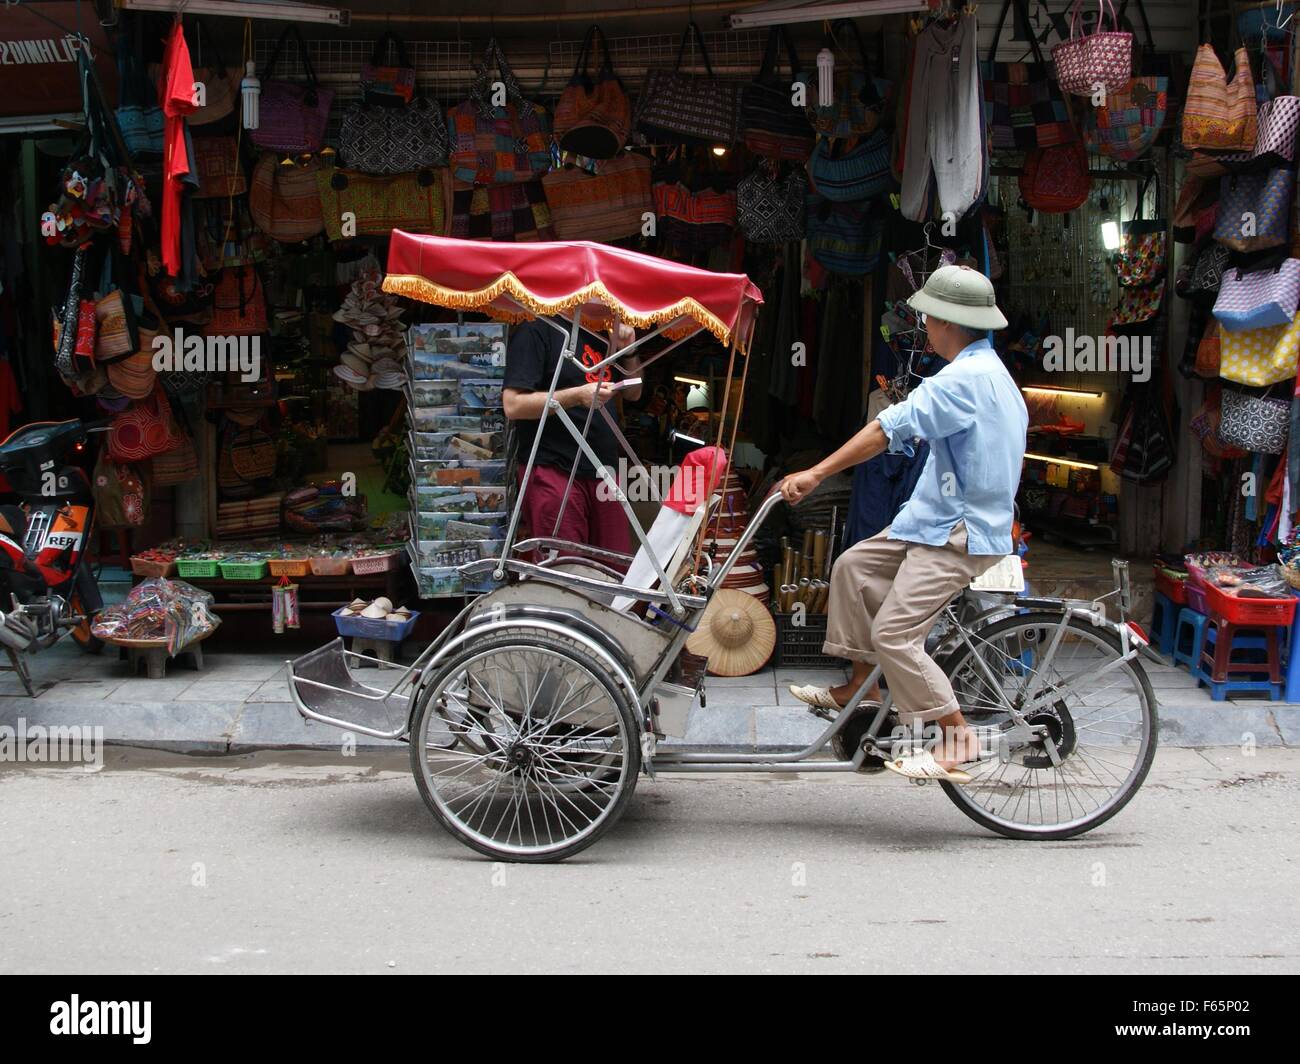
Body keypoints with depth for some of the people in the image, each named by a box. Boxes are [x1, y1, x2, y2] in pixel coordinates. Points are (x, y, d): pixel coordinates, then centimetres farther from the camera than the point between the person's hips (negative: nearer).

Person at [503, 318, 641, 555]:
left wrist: (629, 353, 6)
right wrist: (578, 395, -18)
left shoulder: (600, 335, 18)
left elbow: (633, 393, 25)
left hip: (603, 470, 7)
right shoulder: (534, 331, -5)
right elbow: (513, 405, -13)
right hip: (555, 471, -7)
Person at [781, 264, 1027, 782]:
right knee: (853, 567, 12)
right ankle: (859, 685, 19)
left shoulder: (963, 378, -19)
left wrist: (815, 474, -22)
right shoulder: (989, 371, 14)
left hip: (958, 534, -11)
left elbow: (888, 429, -23)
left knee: (893, 633, -14)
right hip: (943, 521, 11)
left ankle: (958, 738, -5)